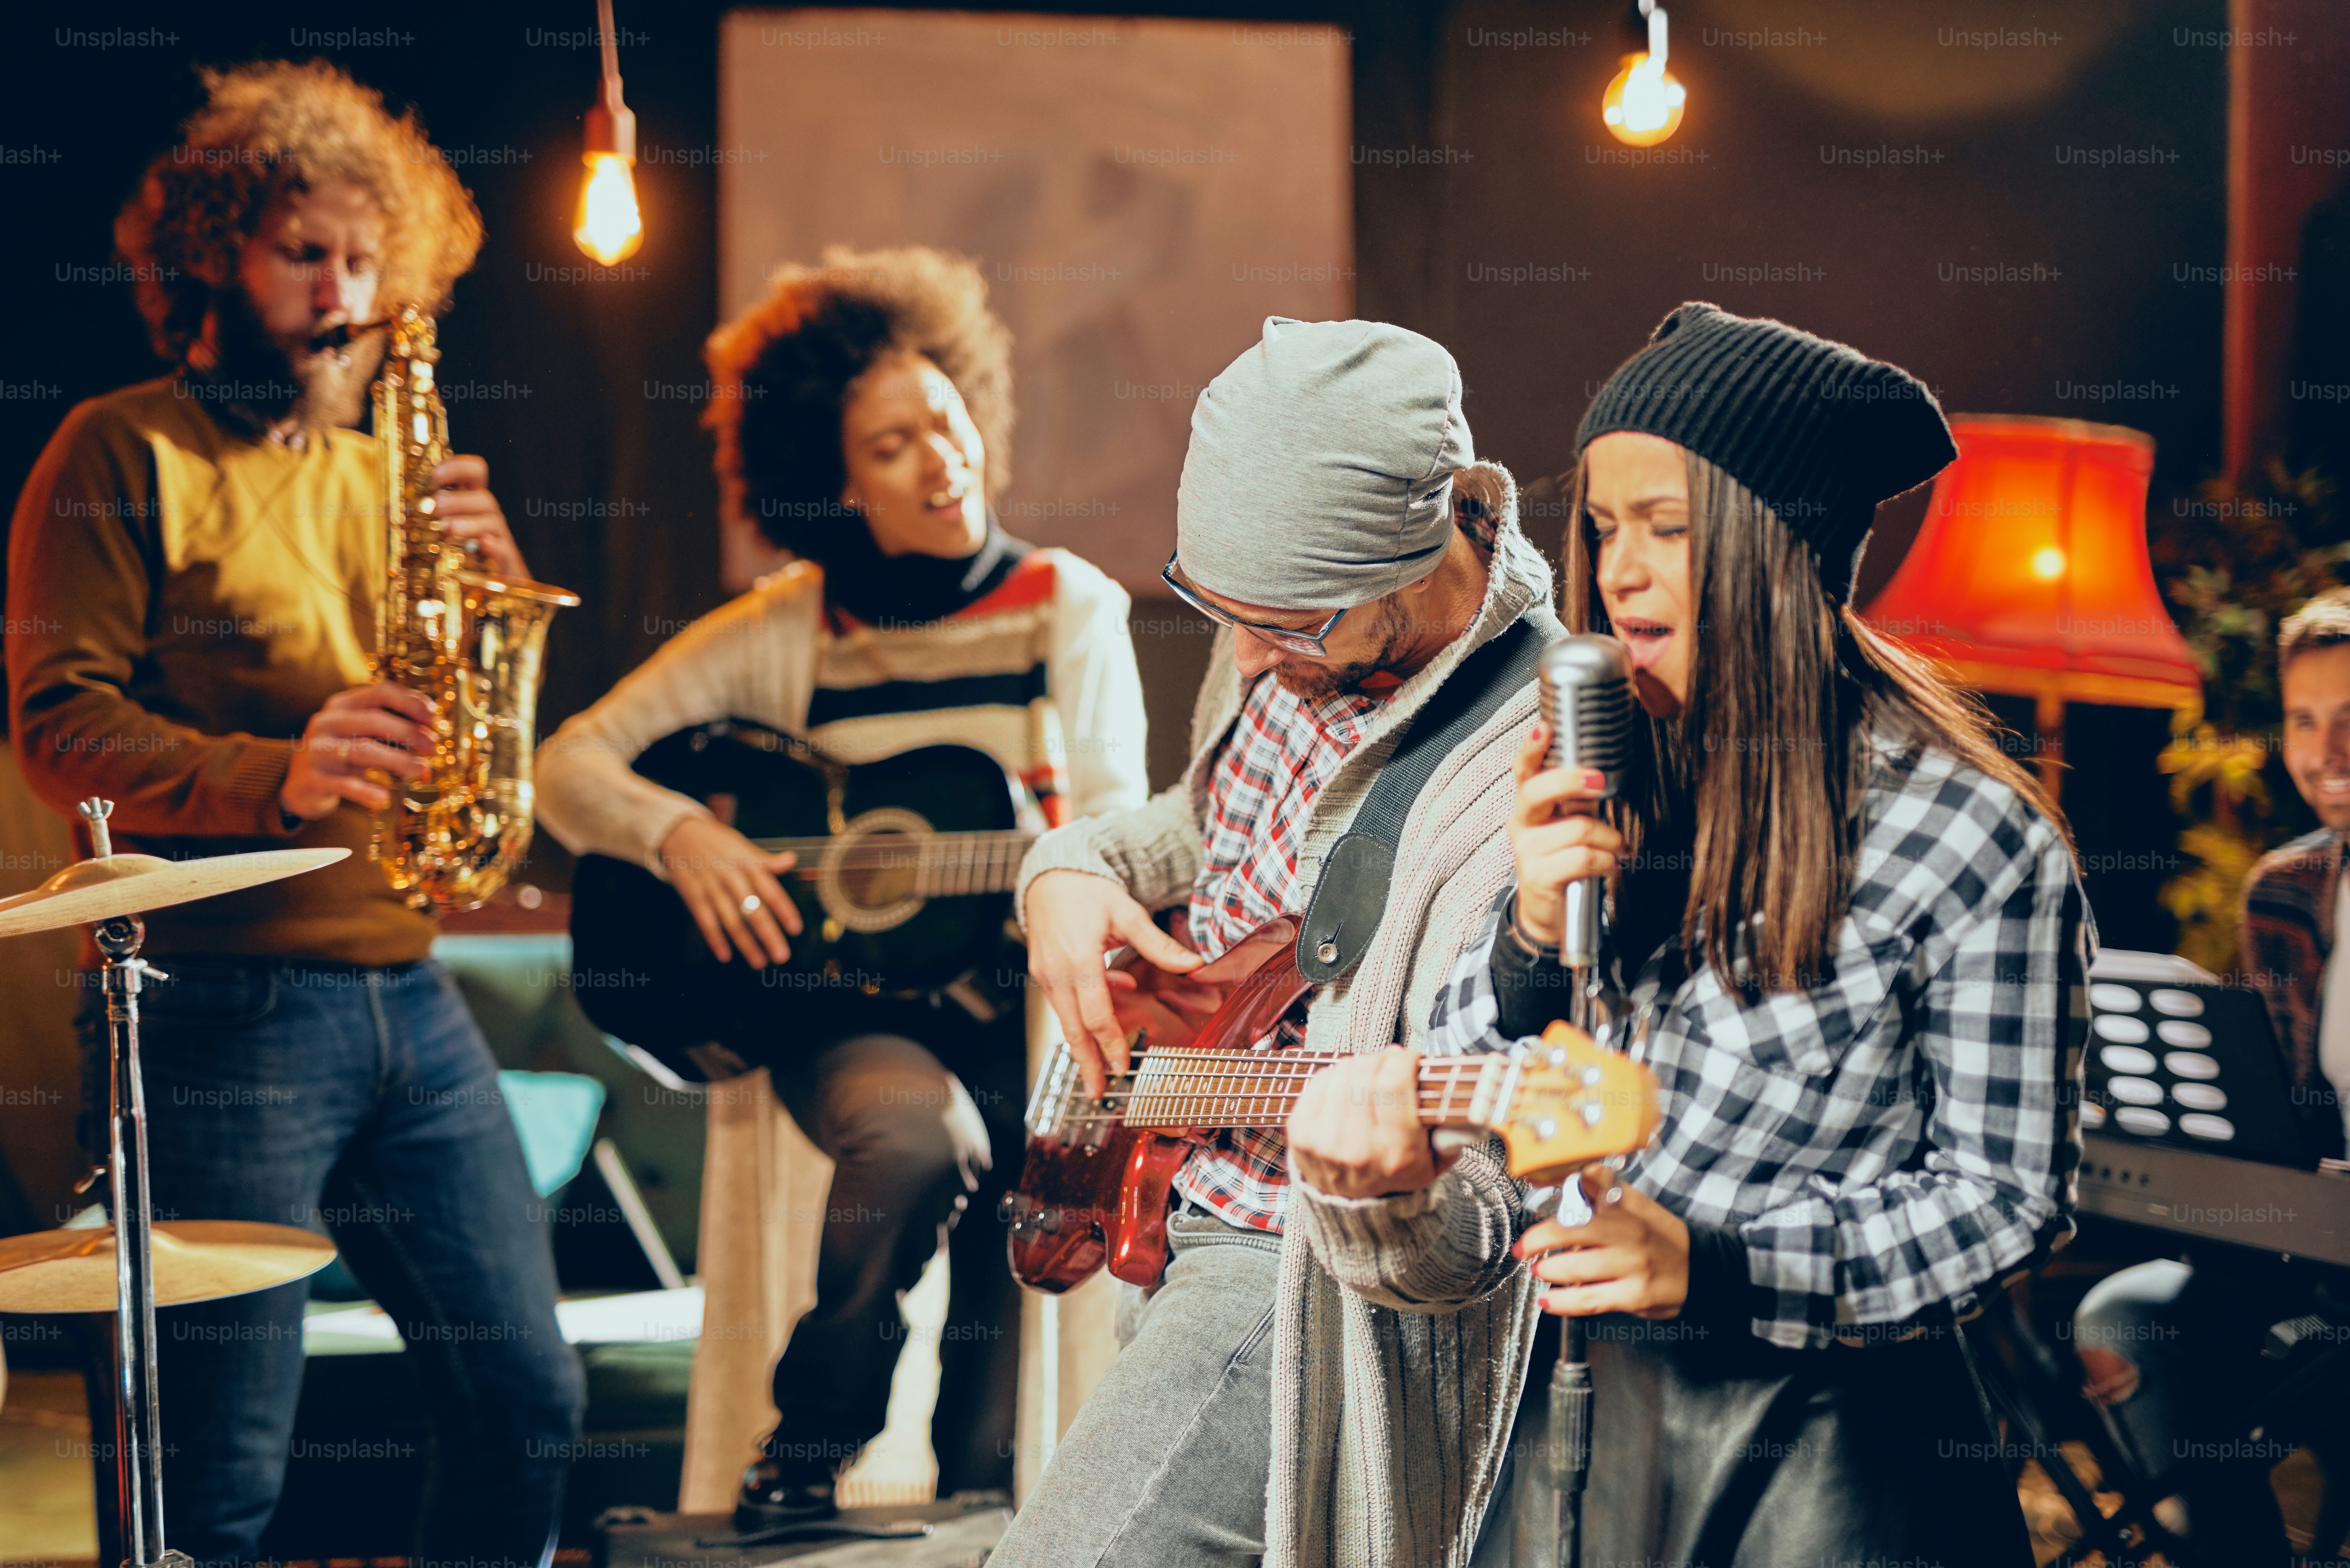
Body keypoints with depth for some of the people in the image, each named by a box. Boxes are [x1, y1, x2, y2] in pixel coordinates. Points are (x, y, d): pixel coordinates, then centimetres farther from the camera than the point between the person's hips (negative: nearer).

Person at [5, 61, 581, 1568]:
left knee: (528, 1401, 6)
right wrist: (272, 775, -26)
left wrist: (495, 566, -5)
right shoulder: (124, 455, -1)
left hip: (408, 992, 7)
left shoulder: (385, 471, 19)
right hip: (218, 1007, -6)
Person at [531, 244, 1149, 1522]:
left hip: (1017, 998, 1)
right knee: (920, 1128, -33)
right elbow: (572, 764, 4)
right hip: (841, 1001, -1)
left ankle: (981, 1487, -6)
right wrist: (678, 833, -14)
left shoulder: (1070, 610, 4)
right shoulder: (785, 633, 3)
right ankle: (810, 1447, -10)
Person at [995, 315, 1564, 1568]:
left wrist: (1376, 1193, -52)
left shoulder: (1527, 774, -30)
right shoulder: (1290, 636, -4)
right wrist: (1074, 867, -1)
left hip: (1301, 1279, -9)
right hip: (1173, 1227, 9)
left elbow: (1461, 1252, -30)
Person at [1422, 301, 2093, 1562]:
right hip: (1599, 1408, 5)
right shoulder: (1602, 787, -1)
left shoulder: (1972, 842, -14)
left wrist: (1712, 1265, -19)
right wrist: (1537, 932, -16)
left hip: (1831, 1445, -4)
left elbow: (2007, 1194, -10)